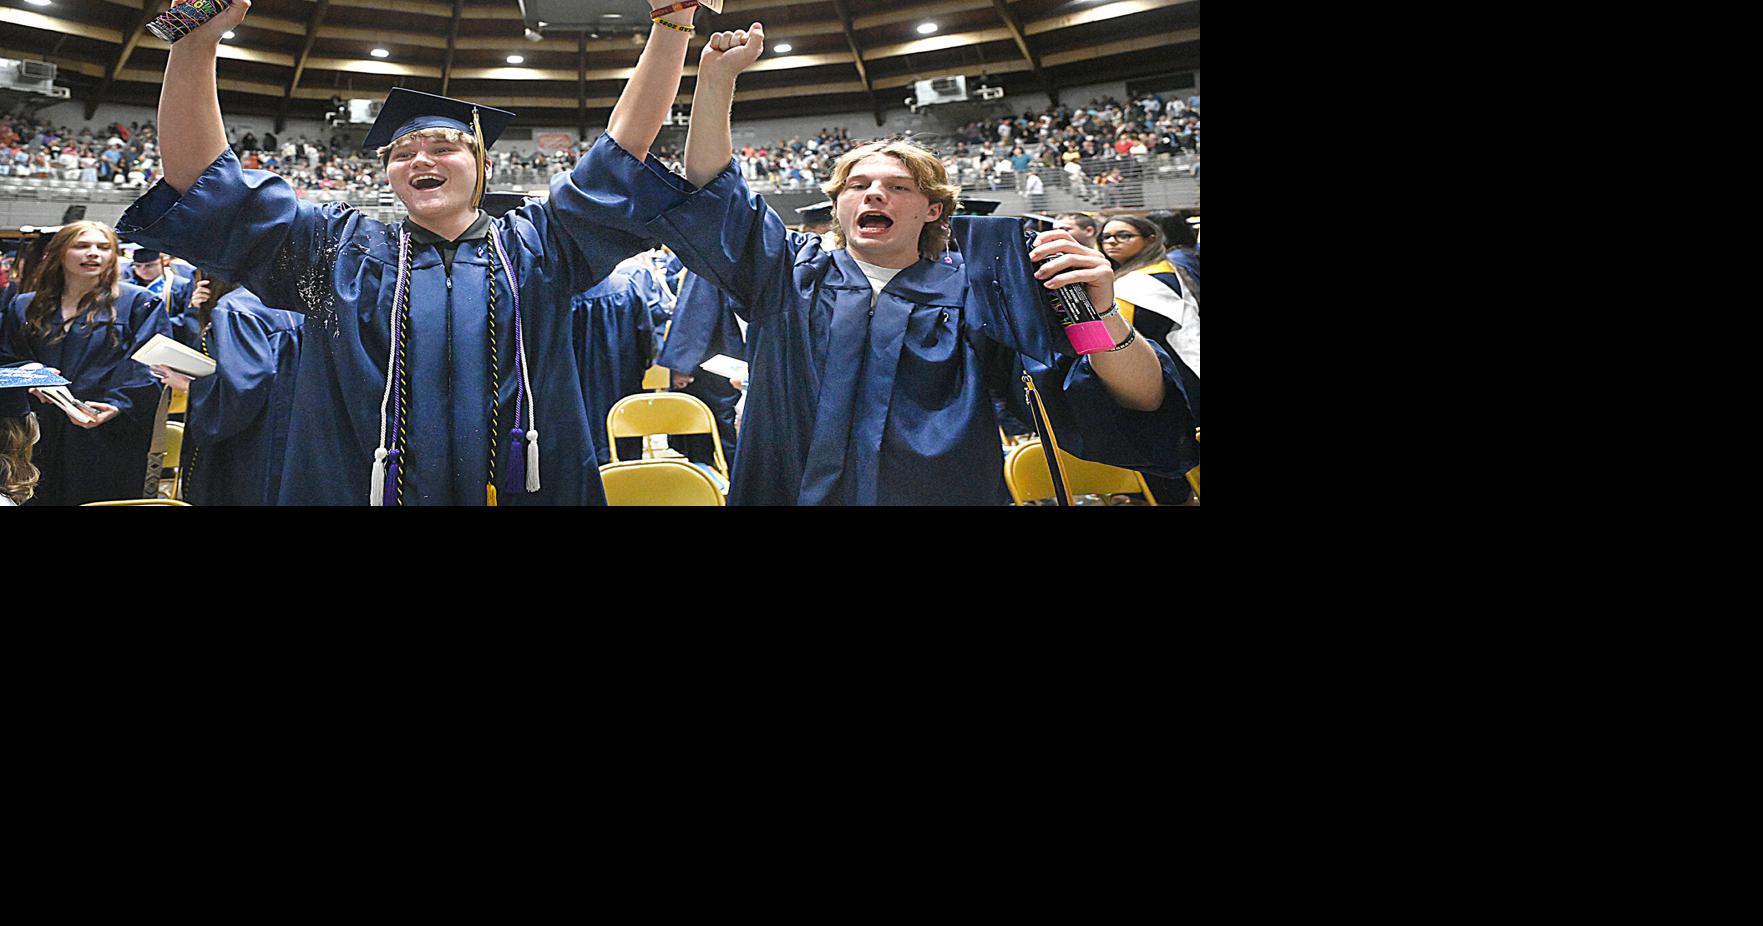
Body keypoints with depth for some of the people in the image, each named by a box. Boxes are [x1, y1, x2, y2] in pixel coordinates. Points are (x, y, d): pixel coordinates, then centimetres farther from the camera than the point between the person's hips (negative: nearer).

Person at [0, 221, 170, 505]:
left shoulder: (137, 303, 1)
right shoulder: (24, 307, 15)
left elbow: (148, 366, -8)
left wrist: (118, 405, -24)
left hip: (108, 443, -4)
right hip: (38, 439, 4)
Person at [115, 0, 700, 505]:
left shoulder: (533, 247, 7)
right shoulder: (342, 250, 8)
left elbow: (627, 143, 2)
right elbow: (205, 188, 2)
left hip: (527, 492, 0)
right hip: (356, 490, 0)